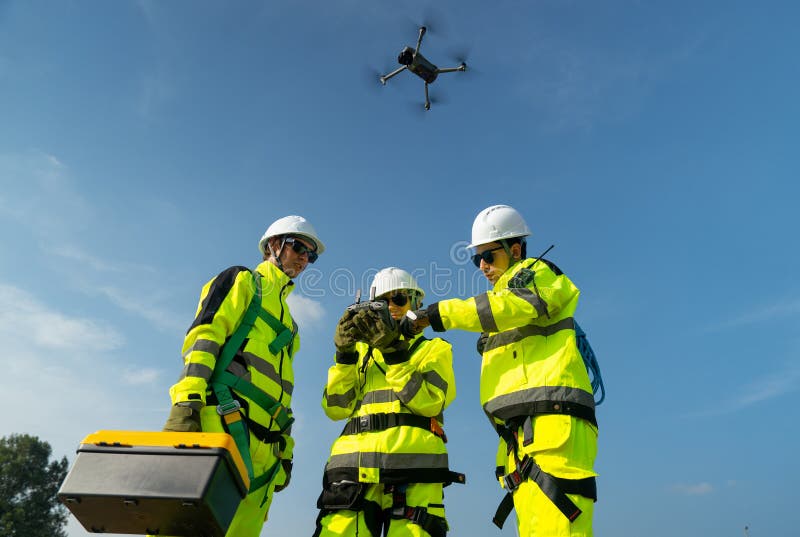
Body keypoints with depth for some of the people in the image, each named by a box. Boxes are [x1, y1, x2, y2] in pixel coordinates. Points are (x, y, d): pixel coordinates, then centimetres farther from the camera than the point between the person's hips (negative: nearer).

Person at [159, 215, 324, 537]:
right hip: (225, 421, -7)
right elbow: (202, 337, -5)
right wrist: (187, 402, -19)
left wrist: (285, 450, 19)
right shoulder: (242, 280, 11)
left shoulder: (287, 320, 31)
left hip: (264, 446, 7)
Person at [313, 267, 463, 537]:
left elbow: (430, 401, -2)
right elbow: (337, 408, 11)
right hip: (355, 459, 2)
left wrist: (393, 350, -9)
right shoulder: (362, 350, 23)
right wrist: (344, 352, 0)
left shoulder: (434, 348, 17)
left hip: (412, 463, -1)